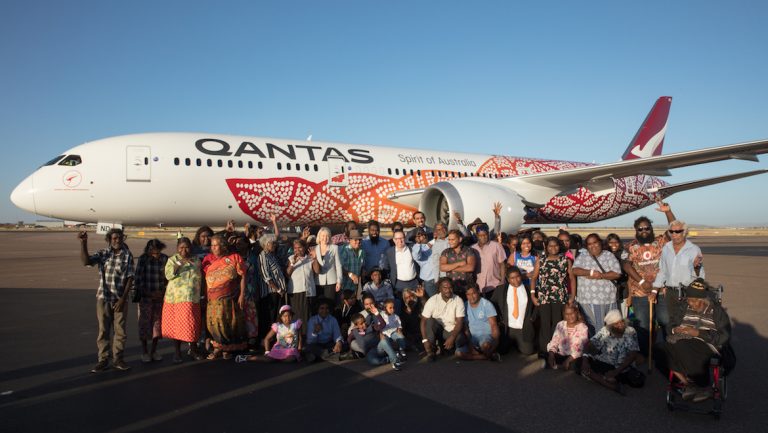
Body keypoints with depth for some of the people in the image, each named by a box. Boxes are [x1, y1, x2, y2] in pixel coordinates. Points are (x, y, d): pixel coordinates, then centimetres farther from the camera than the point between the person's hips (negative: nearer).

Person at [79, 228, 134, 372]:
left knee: (120, 330, 6)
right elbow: (86, 261, -15)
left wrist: (123, 299, -10)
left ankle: (118, 359, 19)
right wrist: (83, 243, -23)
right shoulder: (102, 253, 2)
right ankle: (103, 360, 15)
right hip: (103, 298, 1)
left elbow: (130, 278, -5)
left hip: (120, 299, -1)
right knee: (103, 330, 6)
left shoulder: (128, 255, -2)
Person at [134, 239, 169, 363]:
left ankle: (154, 350, 21)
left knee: (158, 322, 7)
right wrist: (148, 293, -11)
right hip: (145, 296, -2)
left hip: (160, 297, 2)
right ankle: (144, 352, 16)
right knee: (145, 322, 2)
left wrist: (163, 291, -4)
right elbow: (137, 279, -7)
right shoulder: (143, 259, -7)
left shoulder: (165, 259, 0)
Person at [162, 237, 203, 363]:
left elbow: (201, 277, 17)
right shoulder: (172, 260, 3)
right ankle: (177, 352, 16)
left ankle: (193, 350, 18)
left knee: (192, 324, 2)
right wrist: (179, 263, -21)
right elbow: (168, 275, -10)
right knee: (176, 324, 3)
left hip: (192, 298, 1)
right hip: (175, 297, -1)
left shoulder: (196, 260, 11)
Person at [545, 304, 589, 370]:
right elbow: (554, 342, 4)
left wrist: (568, 360, -29)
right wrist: (551, 354, -17)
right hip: (561, 355, 3)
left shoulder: (582, 328, -4)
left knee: (572, 364, -36)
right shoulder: (560, 325, 8)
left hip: (574, 357, -3)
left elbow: (580, 348, -15)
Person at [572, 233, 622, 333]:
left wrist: (600, 275, -12)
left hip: (608, 300, 1)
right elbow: (575, 270, -7)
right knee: (593, 328, -1)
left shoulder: (609, 255, 8)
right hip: (587, 300, 0)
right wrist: (591, 272, -19)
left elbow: (617, 273, -4)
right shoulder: (582, 257, 10)